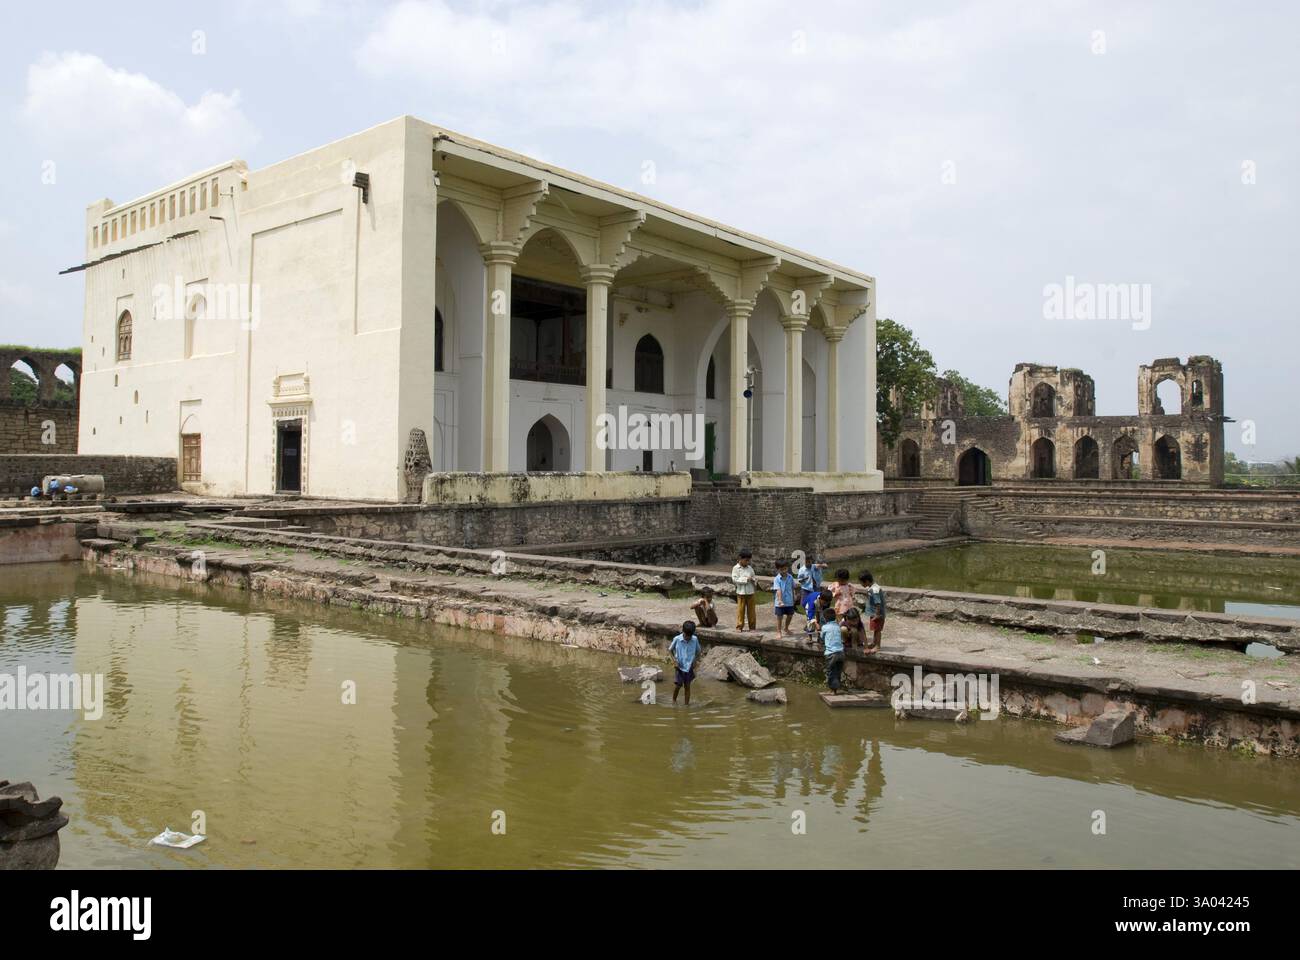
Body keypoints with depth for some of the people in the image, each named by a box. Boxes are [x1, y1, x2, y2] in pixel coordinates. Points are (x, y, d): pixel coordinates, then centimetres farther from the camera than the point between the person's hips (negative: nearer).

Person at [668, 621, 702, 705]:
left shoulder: (695, 639, -8)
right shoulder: (677, 639, -12)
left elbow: (698, 651, 7)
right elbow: (670, 649, 2)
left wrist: (695, 661, -6)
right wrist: (674, 658, -11)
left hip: (689, 667, 1)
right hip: (679, 666, -1)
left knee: (687, 686, 8)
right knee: (677, 685, -1)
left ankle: (687, 703, 18)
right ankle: (674, 700, 24)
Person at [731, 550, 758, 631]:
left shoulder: (750, 568, 8)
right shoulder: (736, 568, -5)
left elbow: (754, 577, 17)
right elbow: (734, 579, -13)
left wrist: (753, 579, -8)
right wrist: (745, 579, -18)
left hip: (750, 592, 4)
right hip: (741, 593, -4)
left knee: (752, 610, 8)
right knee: (740, 610, 1)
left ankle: (752, 626, 17)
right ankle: (739, 626, 11)